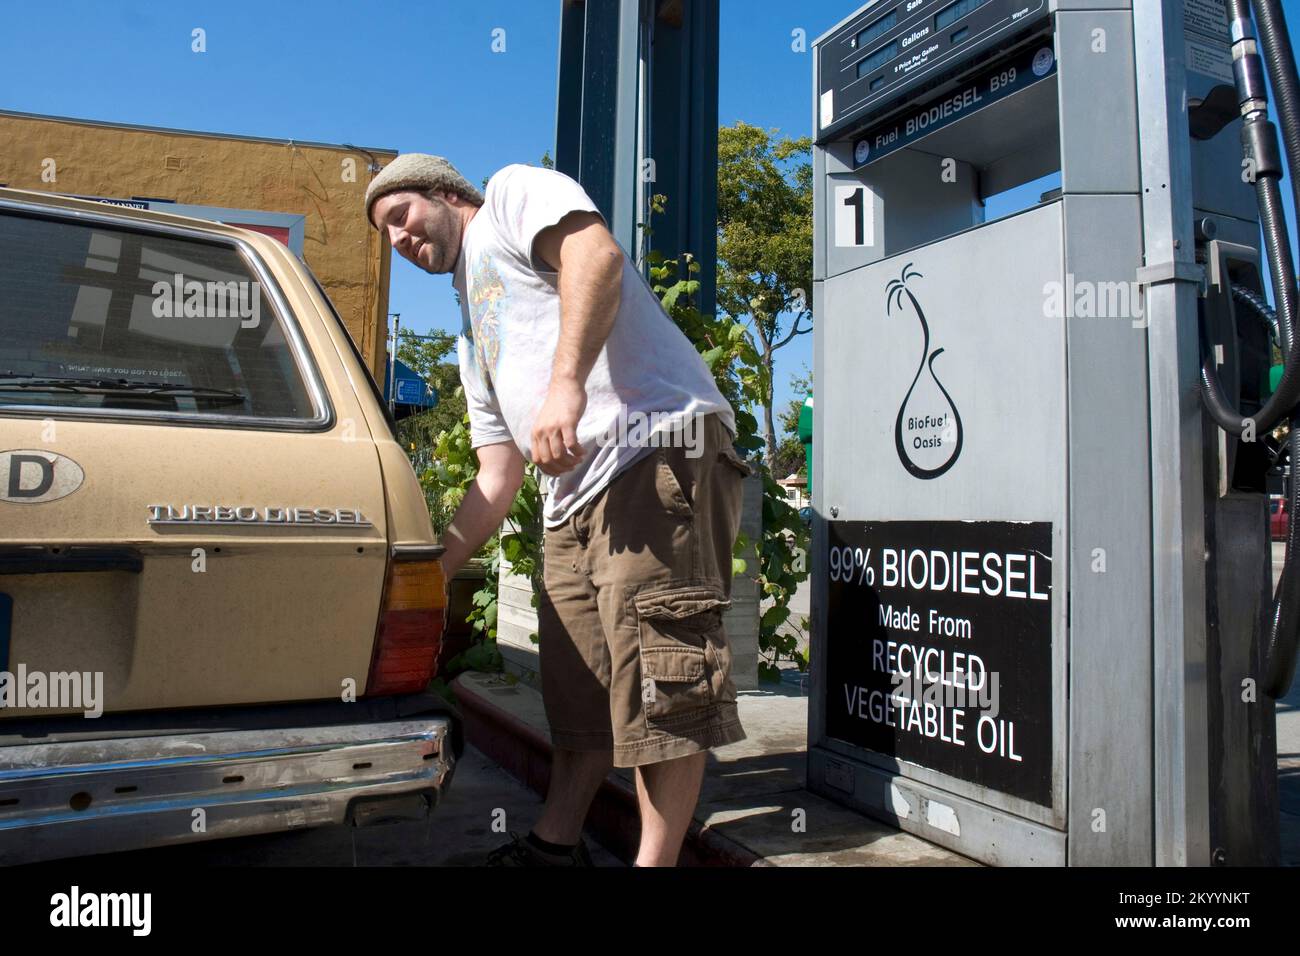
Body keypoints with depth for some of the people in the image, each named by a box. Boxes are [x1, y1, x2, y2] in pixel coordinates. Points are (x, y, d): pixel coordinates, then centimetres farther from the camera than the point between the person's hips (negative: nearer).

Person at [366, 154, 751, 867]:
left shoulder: (513, 193, 12)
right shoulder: (474, 337, 31)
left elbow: (597, 252, -12)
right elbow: (497, 479, 27)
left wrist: (566, 381, -24)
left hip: (658, 447, -9)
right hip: (572, 499, 9)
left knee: (659, 681, -8)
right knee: (576, 683, 14)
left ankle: (655, 861, 3)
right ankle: (554, 842, 29)